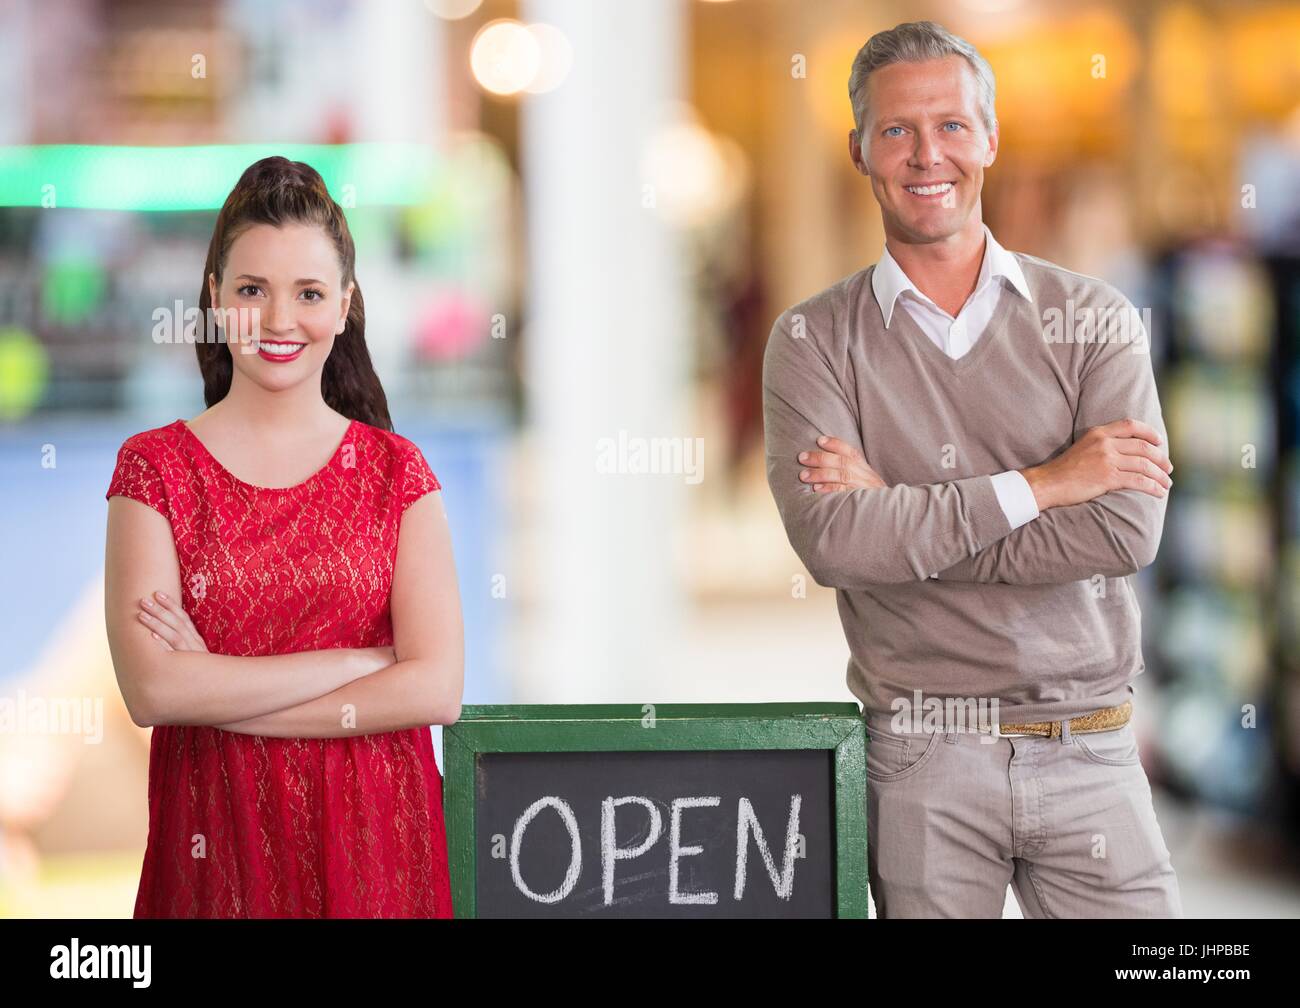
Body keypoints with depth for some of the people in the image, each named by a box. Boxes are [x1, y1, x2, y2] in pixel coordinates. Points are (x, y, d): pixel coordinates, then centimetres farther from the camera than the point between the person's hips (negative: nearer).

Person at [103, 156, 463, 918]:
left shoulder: (395, 470, 2)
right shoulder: (155, 466, -1)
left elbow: (438, 689, -9)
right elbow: (152, 690, -13)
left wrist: (220, 691, -13)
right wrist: (363, 662, -12)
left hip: (371, 838, 1)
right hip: (216, 845, -1)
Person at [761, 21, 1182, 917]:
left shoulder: (1094, 321, 4)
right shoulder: (813, 341, 2)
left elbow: (1127, 533, -10)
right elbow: (830, 540, -13)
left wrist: (898, 517, -11)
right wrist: (1035, 486, -13)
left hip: (1088, 751, 1)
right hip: (919, 762, -1)